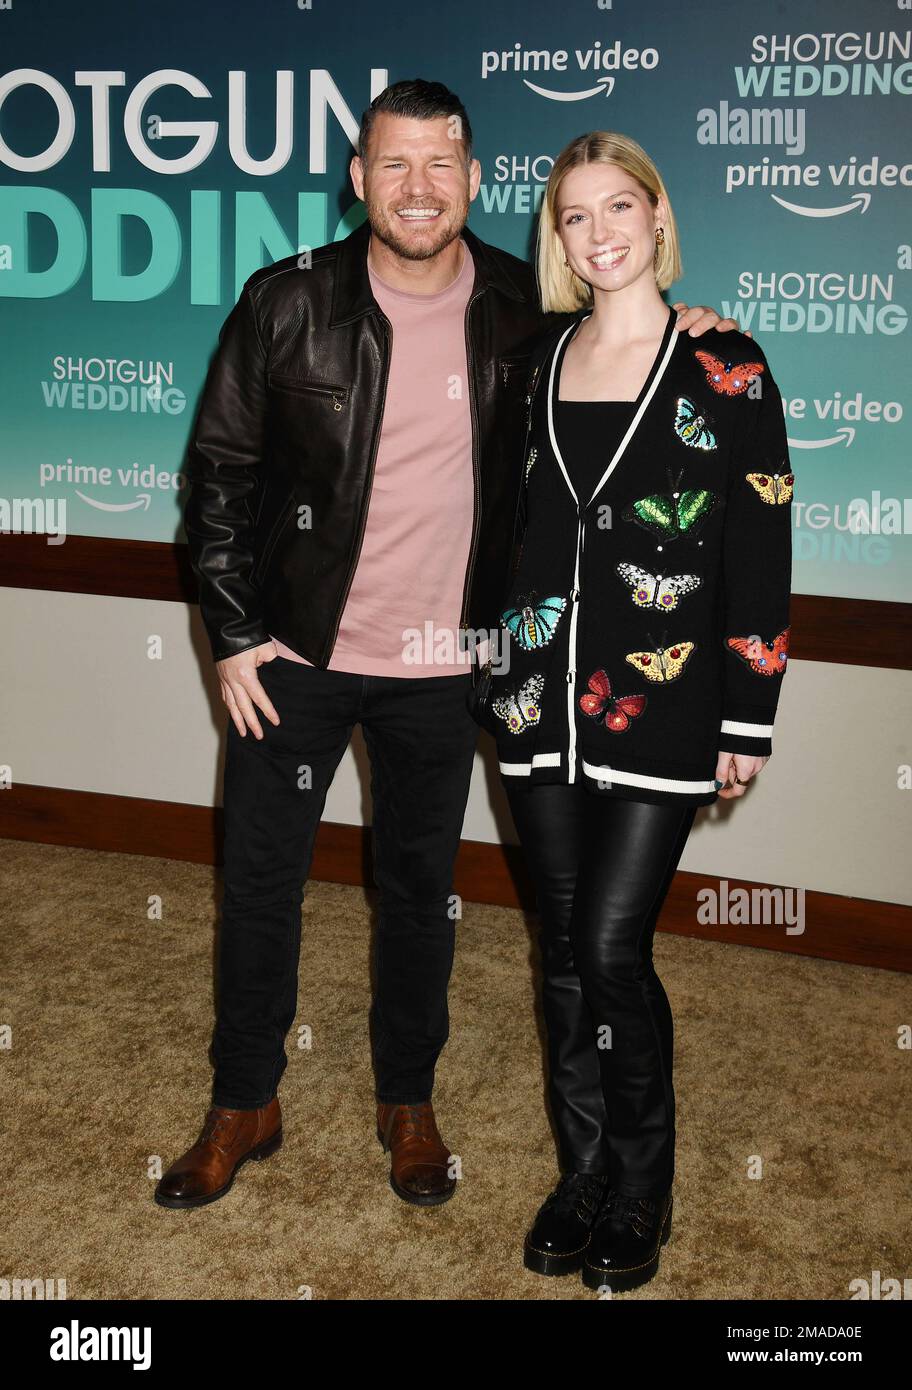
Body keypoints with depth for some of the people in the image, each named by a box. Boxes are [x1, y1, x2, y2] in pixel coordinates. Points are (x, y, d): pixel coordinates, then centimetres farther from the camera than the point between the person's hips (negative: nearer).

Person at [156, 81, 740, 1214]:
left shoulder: (524, 309, -4)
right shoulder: (287, 302, -9)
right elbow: (221, 470, -2)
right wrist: (233, 633, -5)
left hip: (440, 665, 1)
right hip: (294, 652, 0)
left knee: (420, 888, 14)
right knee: (259, 878, 9)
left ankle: (407, 1101, 35)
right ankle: (243, 1106, 30)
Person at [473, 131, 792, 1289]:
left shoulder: (724, 368, -3)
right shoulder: (539, 365, 10)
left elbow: (762, 554, -4)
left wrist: (749, 718, -7)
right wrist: (499, 669, 14)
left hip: (662, 705, -4)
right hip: (542, 696, 5)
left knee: (612, 945, -5)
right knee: (564, 943, 10)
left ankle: (640, 1190, 17)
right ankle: (582, 1171, 27)